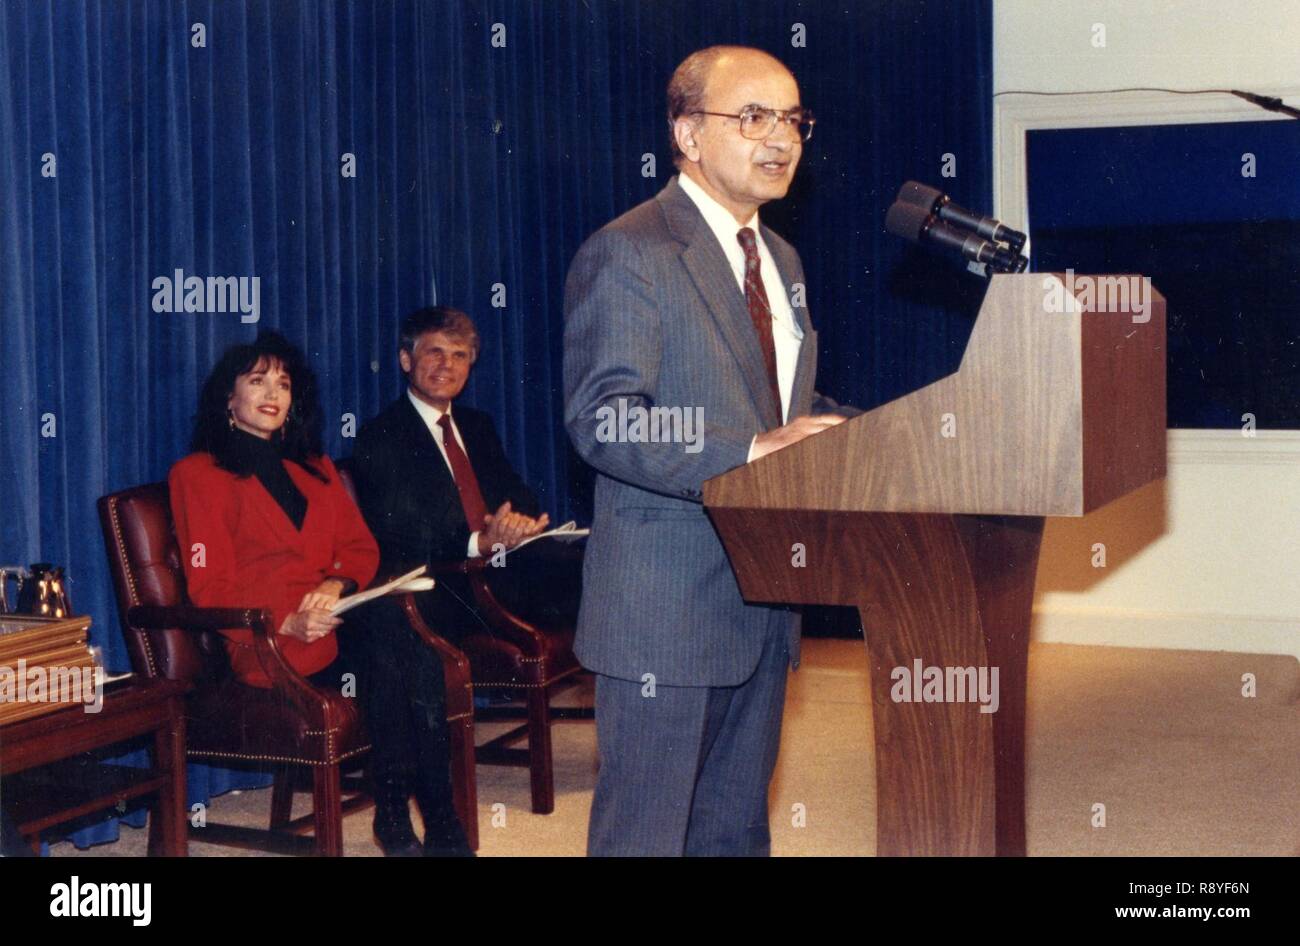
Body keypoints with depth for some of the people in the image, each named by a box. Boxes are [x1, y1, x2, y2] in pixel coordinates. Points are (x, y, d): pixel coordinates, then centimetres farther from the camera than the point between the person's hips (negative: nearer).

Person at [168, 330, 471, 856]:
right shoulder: (198, 474, 7)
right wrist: (286, 623, -17)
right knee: (392, 645, -33)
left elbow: (361, 547, 16)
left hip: (336, 620, 5)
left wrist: (338, 583, -8)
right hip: (265, 646, -5)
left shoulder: (315, 468, 25)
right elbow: (210, 590, -1)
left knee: (415, 641, -30)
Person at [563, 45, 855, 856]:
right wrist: (749, 453, -31)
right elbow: (602, 419, -22)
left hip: (763, 600, 8)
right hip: (666, 606, -8)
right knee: (645, 831, 1)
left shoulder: (780, 258, 16)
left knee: (737, 829, 17)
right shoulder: (628, 255, -12)